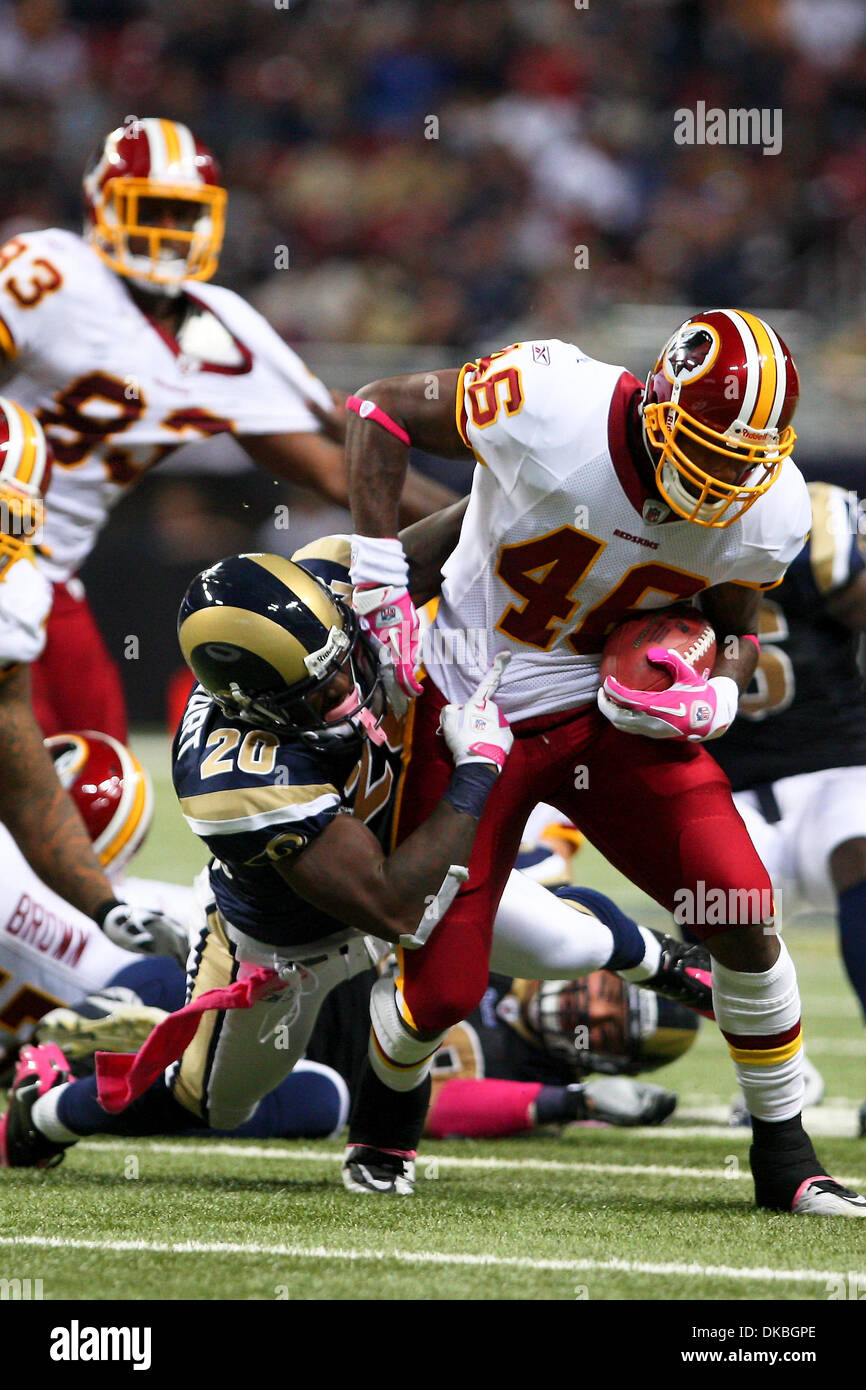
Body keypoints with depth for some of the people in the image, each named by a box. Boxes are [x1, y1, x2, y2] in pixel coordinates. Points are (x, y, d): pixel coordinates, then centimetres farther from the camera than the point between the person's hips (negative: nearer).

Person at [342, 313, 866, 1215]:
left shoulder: (767, 513, -14)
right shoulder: (551, 406, -28)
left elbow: (734, 627, 6)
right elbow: (380, 411, -15)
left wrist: (714, 698, -17)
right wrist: (379, 584, -17)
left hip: (615, 709, 3)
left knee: (744, 918, -11)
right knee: (444, 988, -3)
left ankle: (785, 1161, 9)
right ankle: (384, 1120, 33)